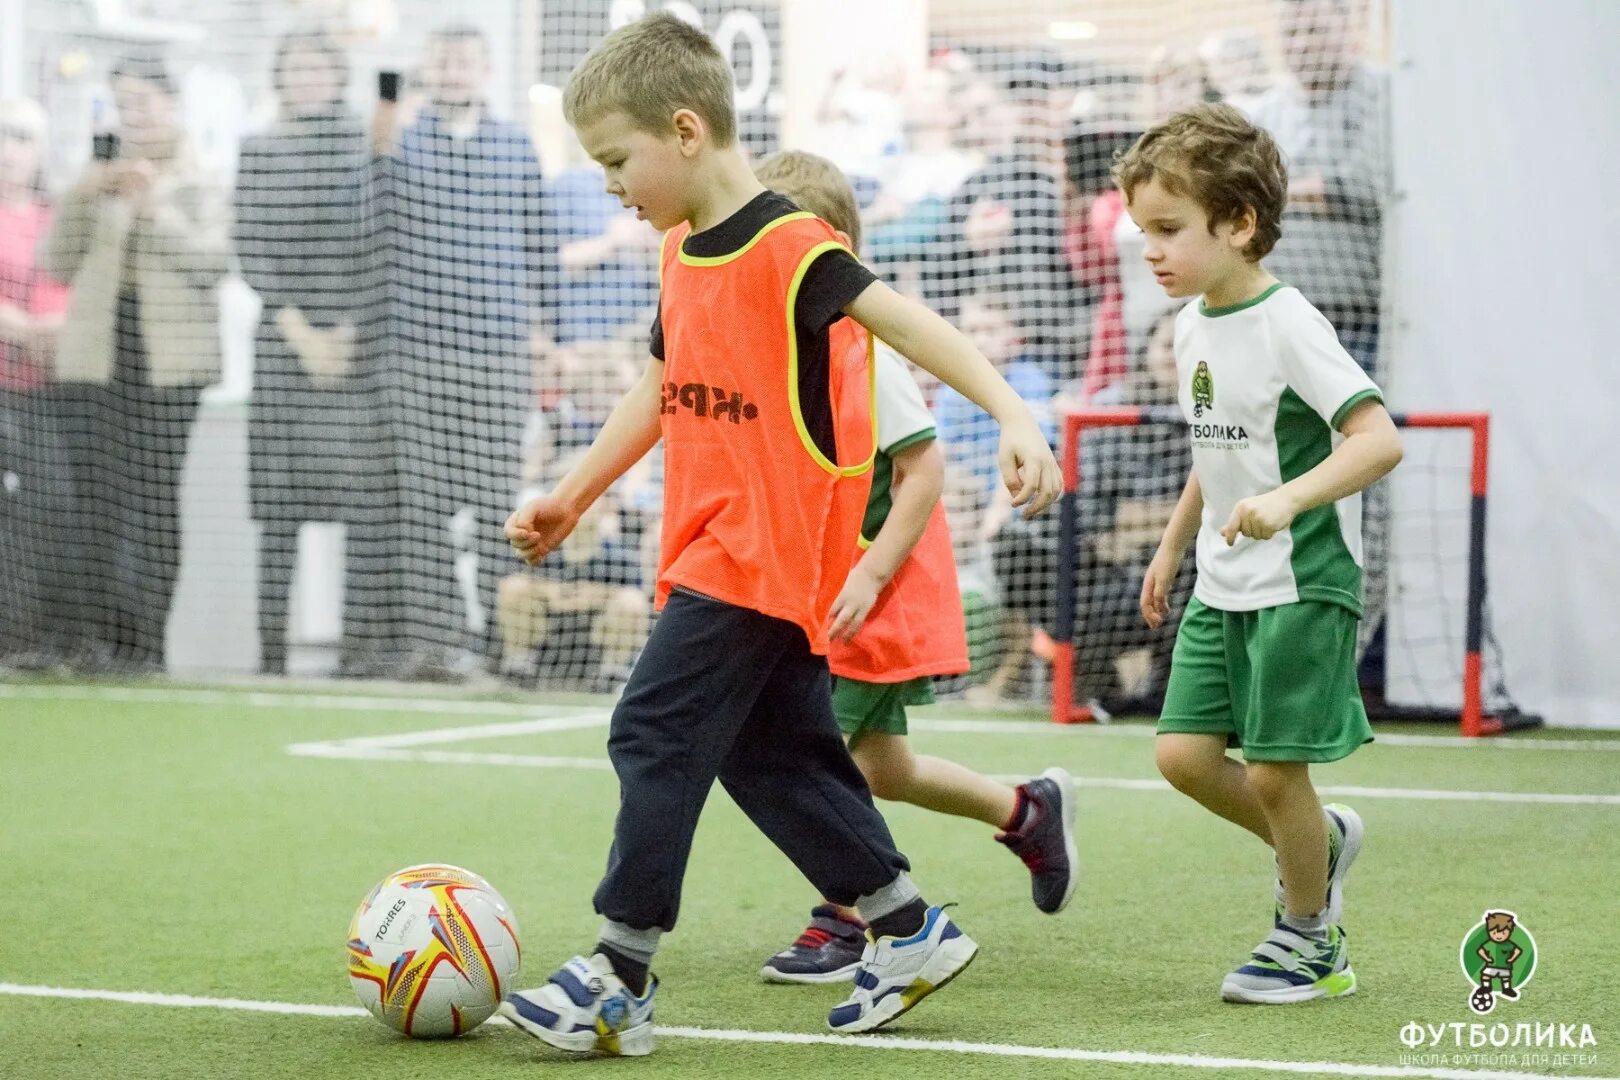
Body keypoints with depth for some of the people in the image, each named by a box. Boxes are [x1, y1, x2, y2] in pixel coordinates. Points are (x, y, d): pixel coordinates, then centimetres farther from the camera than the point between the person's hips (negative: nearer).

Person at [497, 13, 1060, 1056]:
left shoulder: (788, 249, -17)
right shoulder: (684, 252, 12)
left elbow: (910, 323, -25)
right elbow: (663, 387, 25)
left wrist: (1015, 416, -37)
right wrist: (573, 497, 31)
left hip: (766, 552, -9)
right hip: (712, 547, 9)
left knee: (657, 736, -10)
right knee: (775, 753, 12)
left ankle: (621, 979, -5)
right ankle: (911, 929, 22)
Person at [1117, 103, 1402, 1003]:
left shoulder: (1288, 325, -18)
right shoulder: (1194, 327, 7)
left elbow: (1379, 439, -26)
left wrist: (1289, 499, -39)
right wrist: (1173, 546, 26)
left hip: (1302, 582, -8)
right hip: (1223, 585, 8)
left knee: (1273, 770, -4)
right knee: (1184, 754, 0)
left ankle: (1312, 942, 15)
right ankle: (1320, 842, 25)